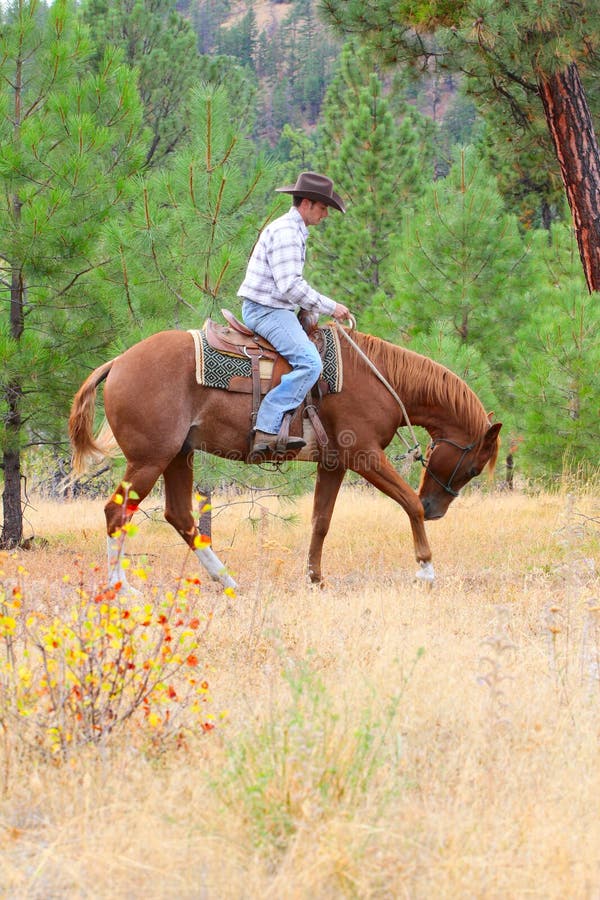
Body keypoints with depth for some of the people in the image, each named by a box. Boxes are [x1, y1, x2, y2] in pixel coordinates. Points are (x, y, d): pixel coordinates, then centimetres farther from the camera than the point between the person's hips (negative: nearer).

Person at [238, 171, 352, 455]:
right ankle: (267, 429, -31)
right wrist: (330, 307, -14)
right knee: (308, 362, -24)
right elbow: (291, 287, -22)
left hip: (275, 309, 11)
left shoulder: (294, 230, 19)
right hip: (266, 311, -11)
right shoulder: (285, 232, -15)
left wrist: (321, 310, 17)